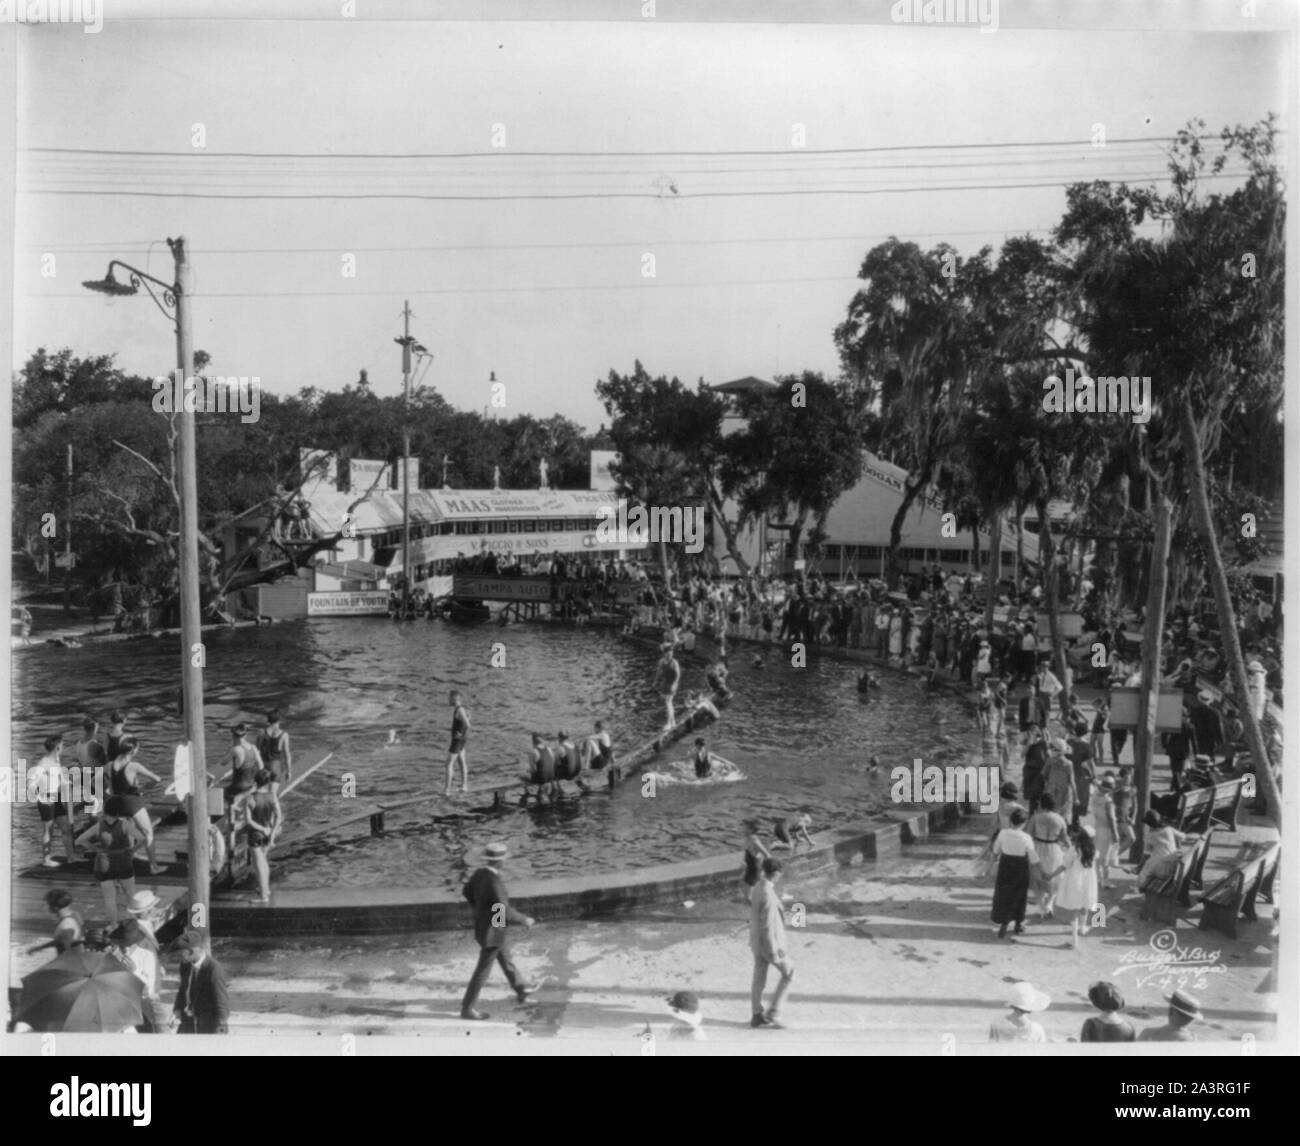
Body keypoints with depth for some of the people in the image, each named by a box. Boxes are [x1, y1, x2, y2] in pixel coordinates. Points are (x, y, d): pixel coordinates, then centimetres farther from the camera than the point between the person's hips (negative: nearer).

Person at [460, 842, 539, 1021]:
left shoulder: (480, 873, -10)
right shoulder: (494, 884, -38)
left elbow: (468, 892, 11)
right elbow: (506, 914, -34)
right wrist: (525, 920, -15)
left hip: (484, 924, 9)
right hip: (492, 932, -9)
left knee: (505, 958, 28)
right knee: (483, 971, 8)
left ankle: (520, 989, 49)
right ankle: (467, 1008, 23)